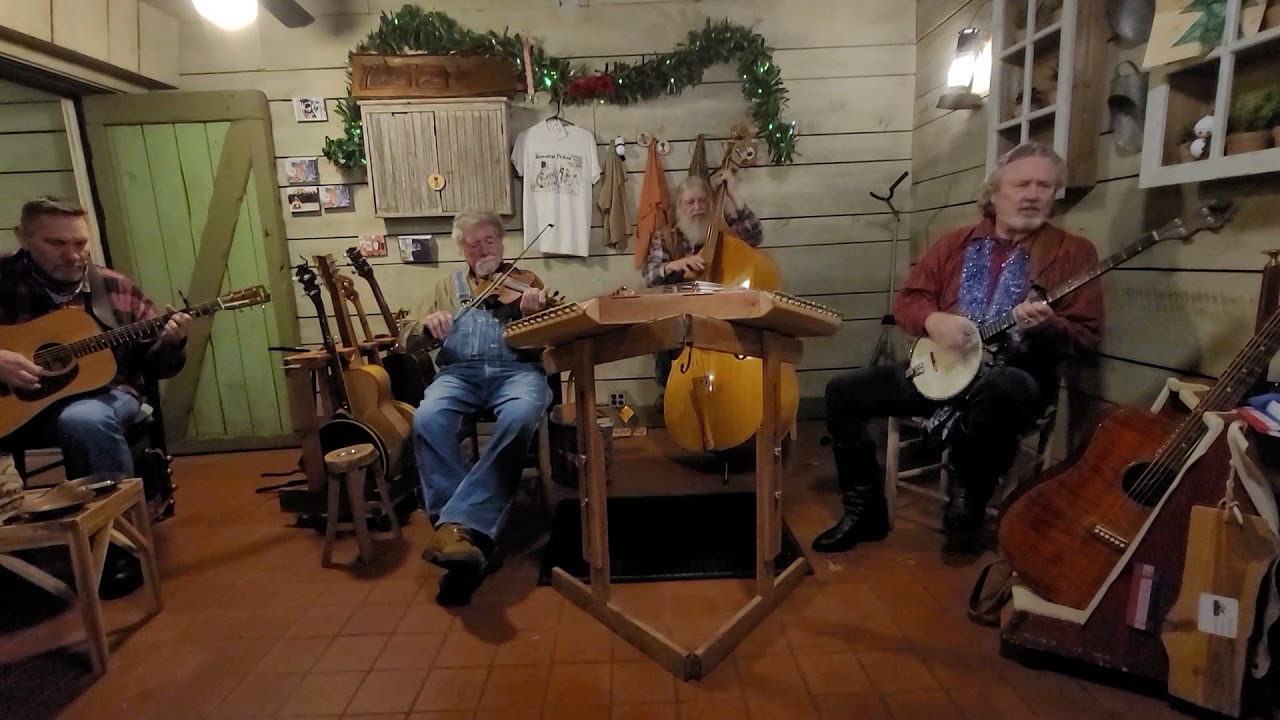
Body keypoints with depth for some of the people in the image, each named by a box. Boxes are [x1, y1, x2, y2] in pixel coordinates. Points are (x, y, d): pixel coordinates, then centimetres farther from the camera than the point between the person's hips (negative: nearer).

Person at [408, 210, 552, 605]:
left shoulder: (526, 280, 19)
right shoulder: (446, 287, 25)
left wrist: (535, 311, -15)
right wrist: (428, 323, -6)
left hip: (518, 369, -1)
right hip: (459, 372, 2)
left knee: (520, 418, -37)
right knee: (427, 419, -32)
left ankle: (459, 523, -37)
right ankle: (470, 530, -30)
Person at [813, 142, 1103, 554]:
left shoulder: (1073, 252, 3)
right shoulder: (955, 244, 12)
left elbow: (1088, 337, -1)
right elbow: (907, 300, 10)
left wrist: (1046, 327, -23)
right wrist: (934, 320, -12)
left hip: (1018, 375, -3)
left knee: (1003, 390, -41)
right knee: (843, 393, -11)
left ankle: (966, 506, -14)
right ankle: (866, 510, 1)